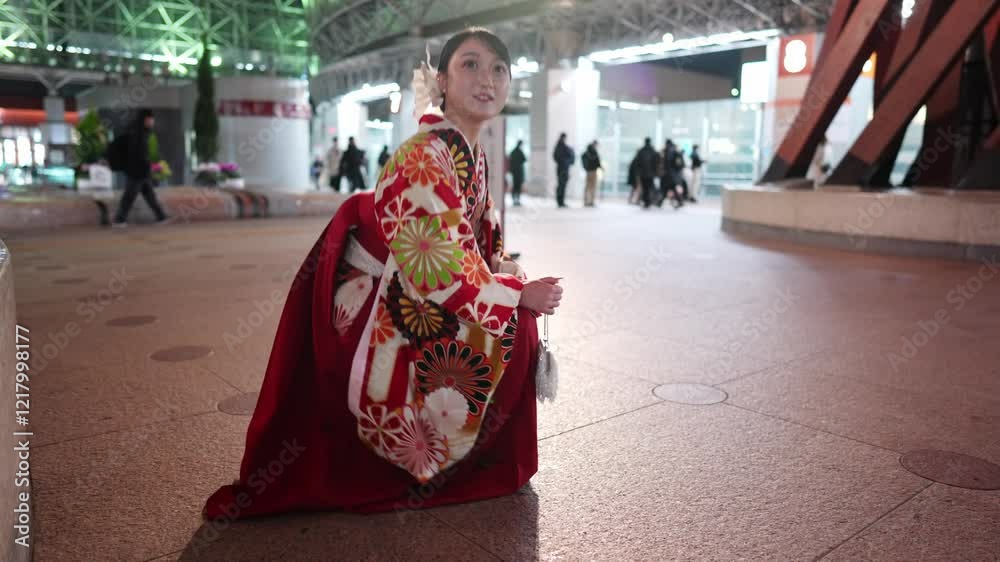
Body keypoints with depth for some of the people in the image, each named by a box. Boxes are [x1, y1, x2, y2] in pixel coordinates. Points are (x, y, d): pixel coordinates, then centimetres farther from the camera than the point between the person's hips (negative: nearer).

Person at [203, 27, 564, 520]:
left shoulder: (474, 155, 4)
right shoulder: (427, 155, -25)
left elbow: (482, 247, 12)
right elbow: (440, 271, -29)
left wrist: (518, 282, -5)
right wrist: (519, 295, -19)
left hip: (404, 297, 9)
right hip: (369, 308, -9)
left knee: (508, 315, 7)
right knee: (503, 330, -13)